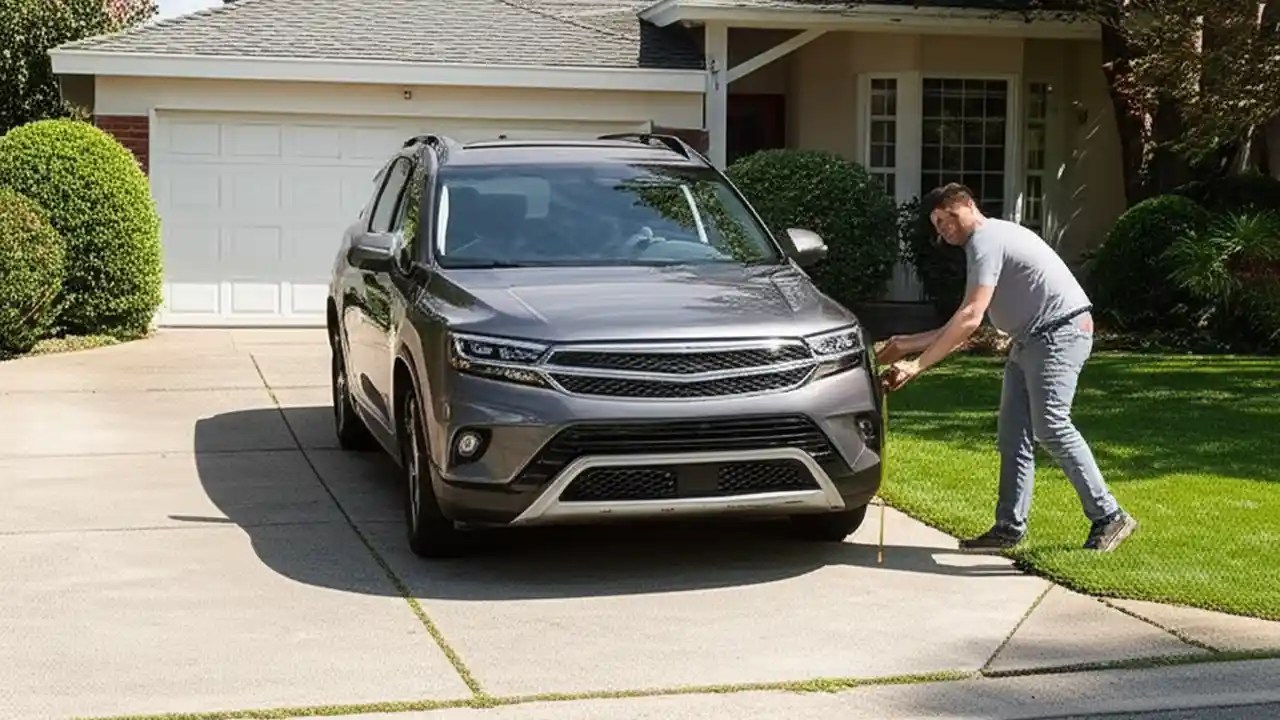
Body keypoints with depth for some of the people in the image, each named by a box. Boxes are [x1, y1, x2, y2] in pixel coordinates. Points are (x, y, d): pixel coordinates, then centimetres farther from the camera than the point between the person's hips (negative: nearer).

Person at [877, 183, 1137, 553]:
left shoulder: (986, 240, -13)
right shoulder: (990, 241, 20)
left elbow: (969, 319, -23)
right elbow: (965, 321, 20)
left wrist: (917, 365, -21)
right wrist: (910, 343, 17)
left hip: (1060, 331, -11)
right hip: (1030, 339, 11)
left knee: (1051, 426, -16)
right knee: (1013, 435, 7)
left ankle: (1108, 516, -11)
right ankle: (1010, 527, 9)